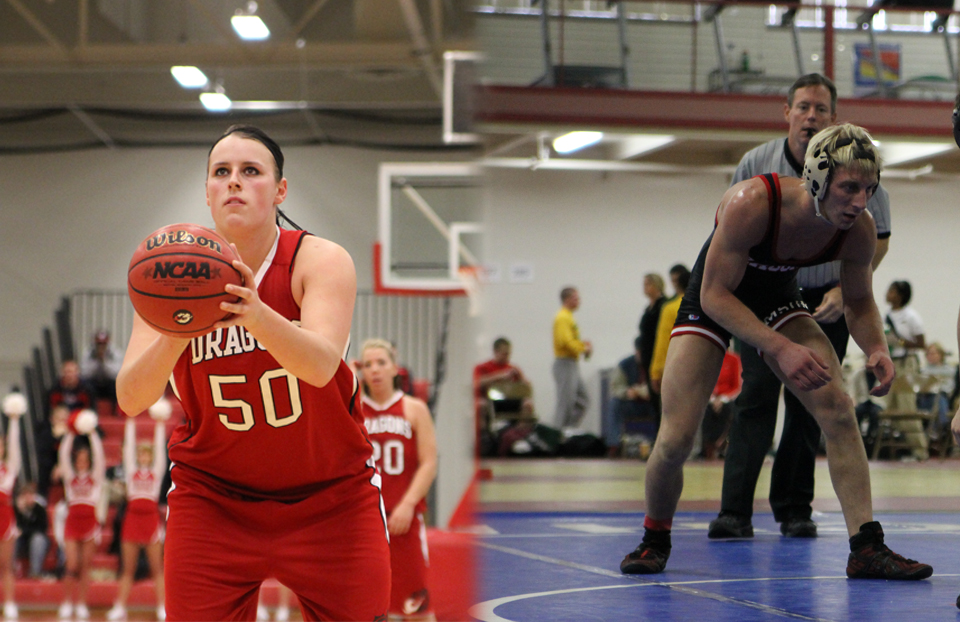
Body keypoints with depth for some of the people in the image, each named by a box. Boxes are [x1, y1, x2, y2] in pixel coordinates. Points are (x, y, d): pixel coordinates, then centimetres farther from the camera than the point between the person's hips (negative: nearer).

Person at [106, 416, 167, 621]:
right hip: (132, 517, 1)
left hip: (151, 517, -1)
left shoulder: (157, 471, 10)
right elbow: (129, 446, 9)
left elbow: (160, 449, 5)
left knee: (157, 567, -1)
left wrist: (160, 426, 5)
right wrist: (130, 423, 8)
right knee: (127, 568, 4)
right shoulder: (131, 471, 12)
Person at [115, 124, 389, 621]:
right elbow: (129, 399, -19)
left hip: (330, 496, -1)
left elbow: (321, 365, -31)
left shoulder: (321, 260, -13)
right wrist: (175, 336, -39)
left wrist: (255, 314, -50)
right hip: (211, 496, 1)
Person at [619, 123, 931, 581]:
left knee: (838, 409, -17)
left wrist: (876, 349, -25)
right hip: (711, 304, -4)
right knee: (675, 440, -12)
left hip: (778, 302, 4)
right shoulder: (749, 204, -37)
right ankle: (654, 538, 17)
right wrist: (780, 348, -41)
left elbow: (859, 303, -4)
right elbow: (714, 295, -30)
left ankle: (867, 549, -13)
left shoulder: (859, 231, -22)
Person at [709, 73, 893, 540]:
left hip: (826, 301, 1)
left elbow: (878, 237, 0)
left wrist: (845, 291, -11)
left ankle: (795, 510, 12)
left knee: (809, 406, 2)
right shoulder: (756, 164, -8)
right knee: (756, 396, -12)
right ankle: (736, 512, -17)